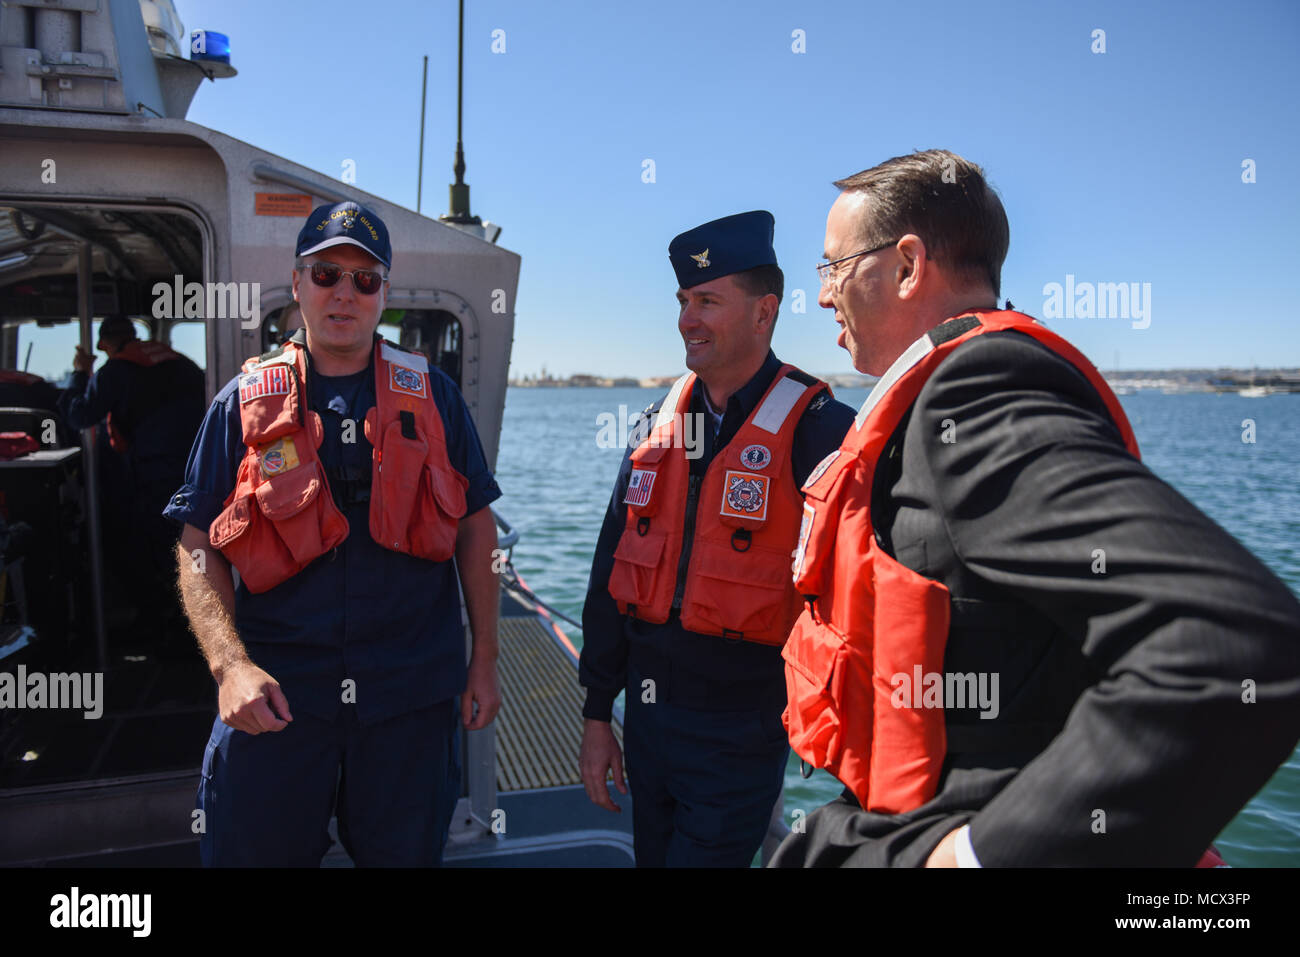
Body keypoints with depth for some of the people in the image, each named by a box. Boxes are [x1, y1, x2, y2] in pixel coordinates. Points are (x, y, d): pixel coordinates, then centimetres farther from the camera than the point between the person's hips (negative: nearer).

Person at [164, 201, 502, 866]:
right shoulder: (247, 403, 2)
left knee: (405, 852, 14)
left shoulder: (432, 397, 3)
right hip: (276, 694, 0)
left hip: (411, 693, 1)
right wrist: (230, 664, -13)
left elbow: (475, 528, 5)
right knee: (251, 850, 12)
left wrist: (483, 662, 3)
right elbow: (199, 549, 1)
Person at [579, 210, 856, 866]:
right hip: (648, 719, 6)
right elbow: (612, 575, 8)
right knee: (652, 854, 21)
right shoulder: (658, 426, 5)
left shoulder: (819, 432, -13)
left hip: (741, 733, -6)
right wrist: (597, 714, 9)